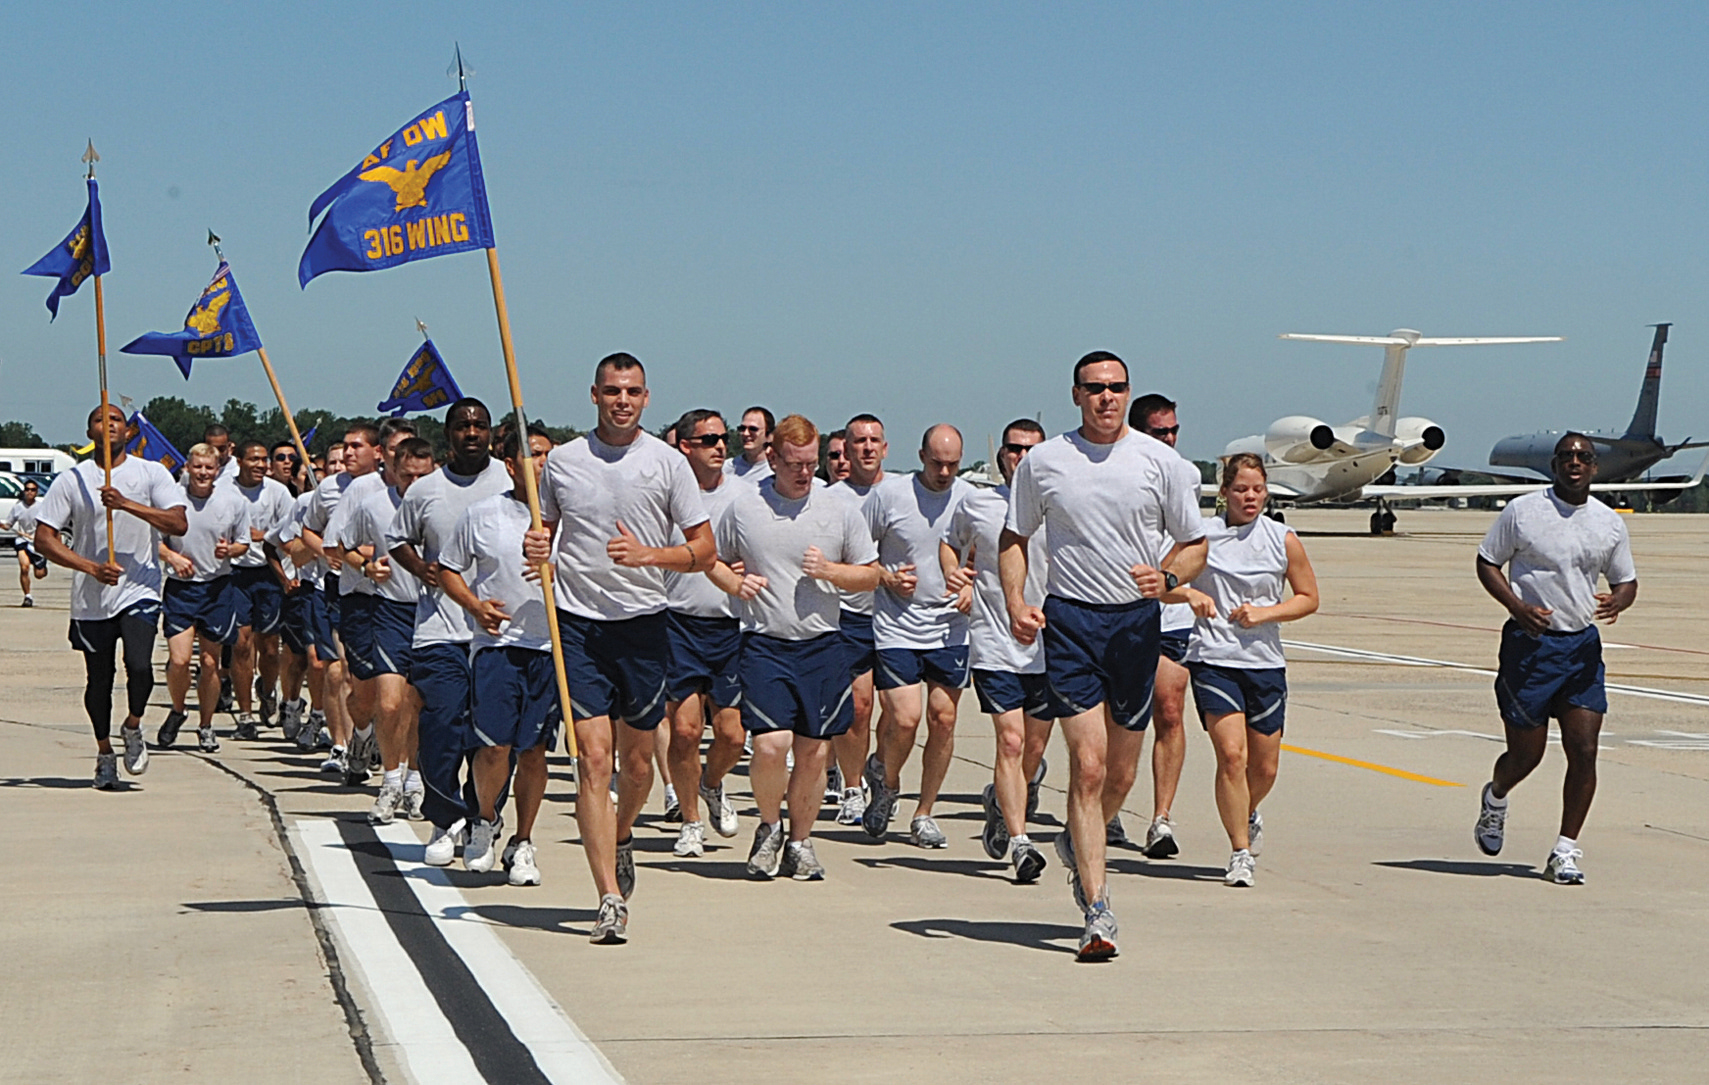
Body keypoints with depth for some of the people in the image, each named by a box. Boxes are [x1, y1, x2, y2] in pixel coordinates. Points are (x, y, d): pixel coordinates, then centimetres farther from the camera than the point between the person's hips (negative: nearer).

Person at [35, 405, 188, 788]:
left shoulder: (151, 473, 4)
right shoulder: (71, 480, 3)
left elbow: (179, 524, -7)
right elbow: (44, 539, -1)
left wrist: (128, 505, -18)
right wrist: (92, 567, -13)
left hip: (139, 591, -1)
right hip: (90, 599, 1)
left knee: (139, 665, -20)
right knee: (98, 679, 8)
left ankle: (133, 726, 8)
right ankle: (104, 753, 27)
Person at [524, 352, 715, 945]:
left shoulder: (668, 463, 2)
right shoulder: (561, 461, 7)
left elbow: (705, 550, 2)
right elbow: (544, 534, 19)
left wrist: (647, 554, -15)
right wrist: (538, 551, -5)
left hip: (643, 623, 0)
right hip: (578, 623, 0)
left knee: (637, 761, 9)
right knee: (594, 756, -10)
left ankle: (621, 839, 42)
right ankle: (611, 899, -11)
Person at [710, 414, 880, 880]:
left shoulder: (840, 512, 5)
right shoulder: (742, 508, 3)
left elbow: (871, 575, 12)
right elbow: (714, 561, 16)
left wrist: (830, 571, -7)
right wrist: (736, 583, -5)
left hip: (823, 646, 2)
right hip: (764, 644, -2)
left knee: (814, 751, 4)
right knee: (771, 744, -15)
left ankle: (800, 841, 22)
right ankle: (769, 827, 12)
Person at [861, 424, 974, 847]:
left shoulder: (971, 499, 3)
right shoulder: (889, 494, -5)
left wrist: (972, 589, -2)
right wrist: (887, 578, -11)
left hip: (951, 629, 3)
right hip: (896, 627, -3)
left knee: (943, 719, -1)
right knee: (904, 720, -12)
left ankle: (924, 814, 14)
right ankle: (884, 780, 21)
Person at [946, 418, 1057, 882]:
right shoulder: (976, 505, 5)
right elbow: (952, 543, 24)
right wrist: (952, 570, 2)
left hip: (1049, 647, 2)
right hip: (995, 647, -2)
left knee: (1035, 747, 9)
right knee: (1010, 740, -14)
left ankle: (1002, 801, 39)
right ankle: (1020, 842, -14)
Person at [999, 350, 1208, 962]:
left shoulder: (1158, 460, 3)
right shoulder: (1043, 462, 3)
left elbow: (1194, 542, 10)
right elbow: (1014, 538, 13)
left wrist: (1168, 577, -11)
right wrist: (1015, 605, -3)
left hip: (1137, 621, 2)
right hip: (1070, 619, -2)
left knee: (1121, 774, 8)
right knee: (1088, 767, -12)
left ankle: (1077, 848, 39)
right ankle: (1097, 911, -11)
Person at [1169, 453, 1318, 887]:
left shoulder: (1283, 540, 3)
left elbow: (1308, 598, 9)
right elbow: (1163, 586, 7)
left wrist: (1265, 613, -6)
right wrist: (1189, 594, -14)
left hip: (1266, 662, 2)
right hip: (1213, 659, -2)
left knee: (1264, 767, 9)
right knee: (1231, 755, -15)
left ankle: (1248, 817, 42)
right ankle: (1241, 852, -4)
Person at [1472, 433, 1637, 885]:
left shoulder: (1610, 523, 7)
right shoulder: (1522, 511, -3)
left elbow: (1626, 580, 16)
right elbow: (1487, 562, 2)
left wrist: (1617, 601, -9)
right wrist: (1518, 607, -14)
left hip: (1583, 644, 3)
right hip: (1531, 641, -3)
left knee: (1584, 749, -6)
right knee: (1526, 752, 2)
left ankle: (1565, 851, 3)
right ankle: (1495, 798, 38)